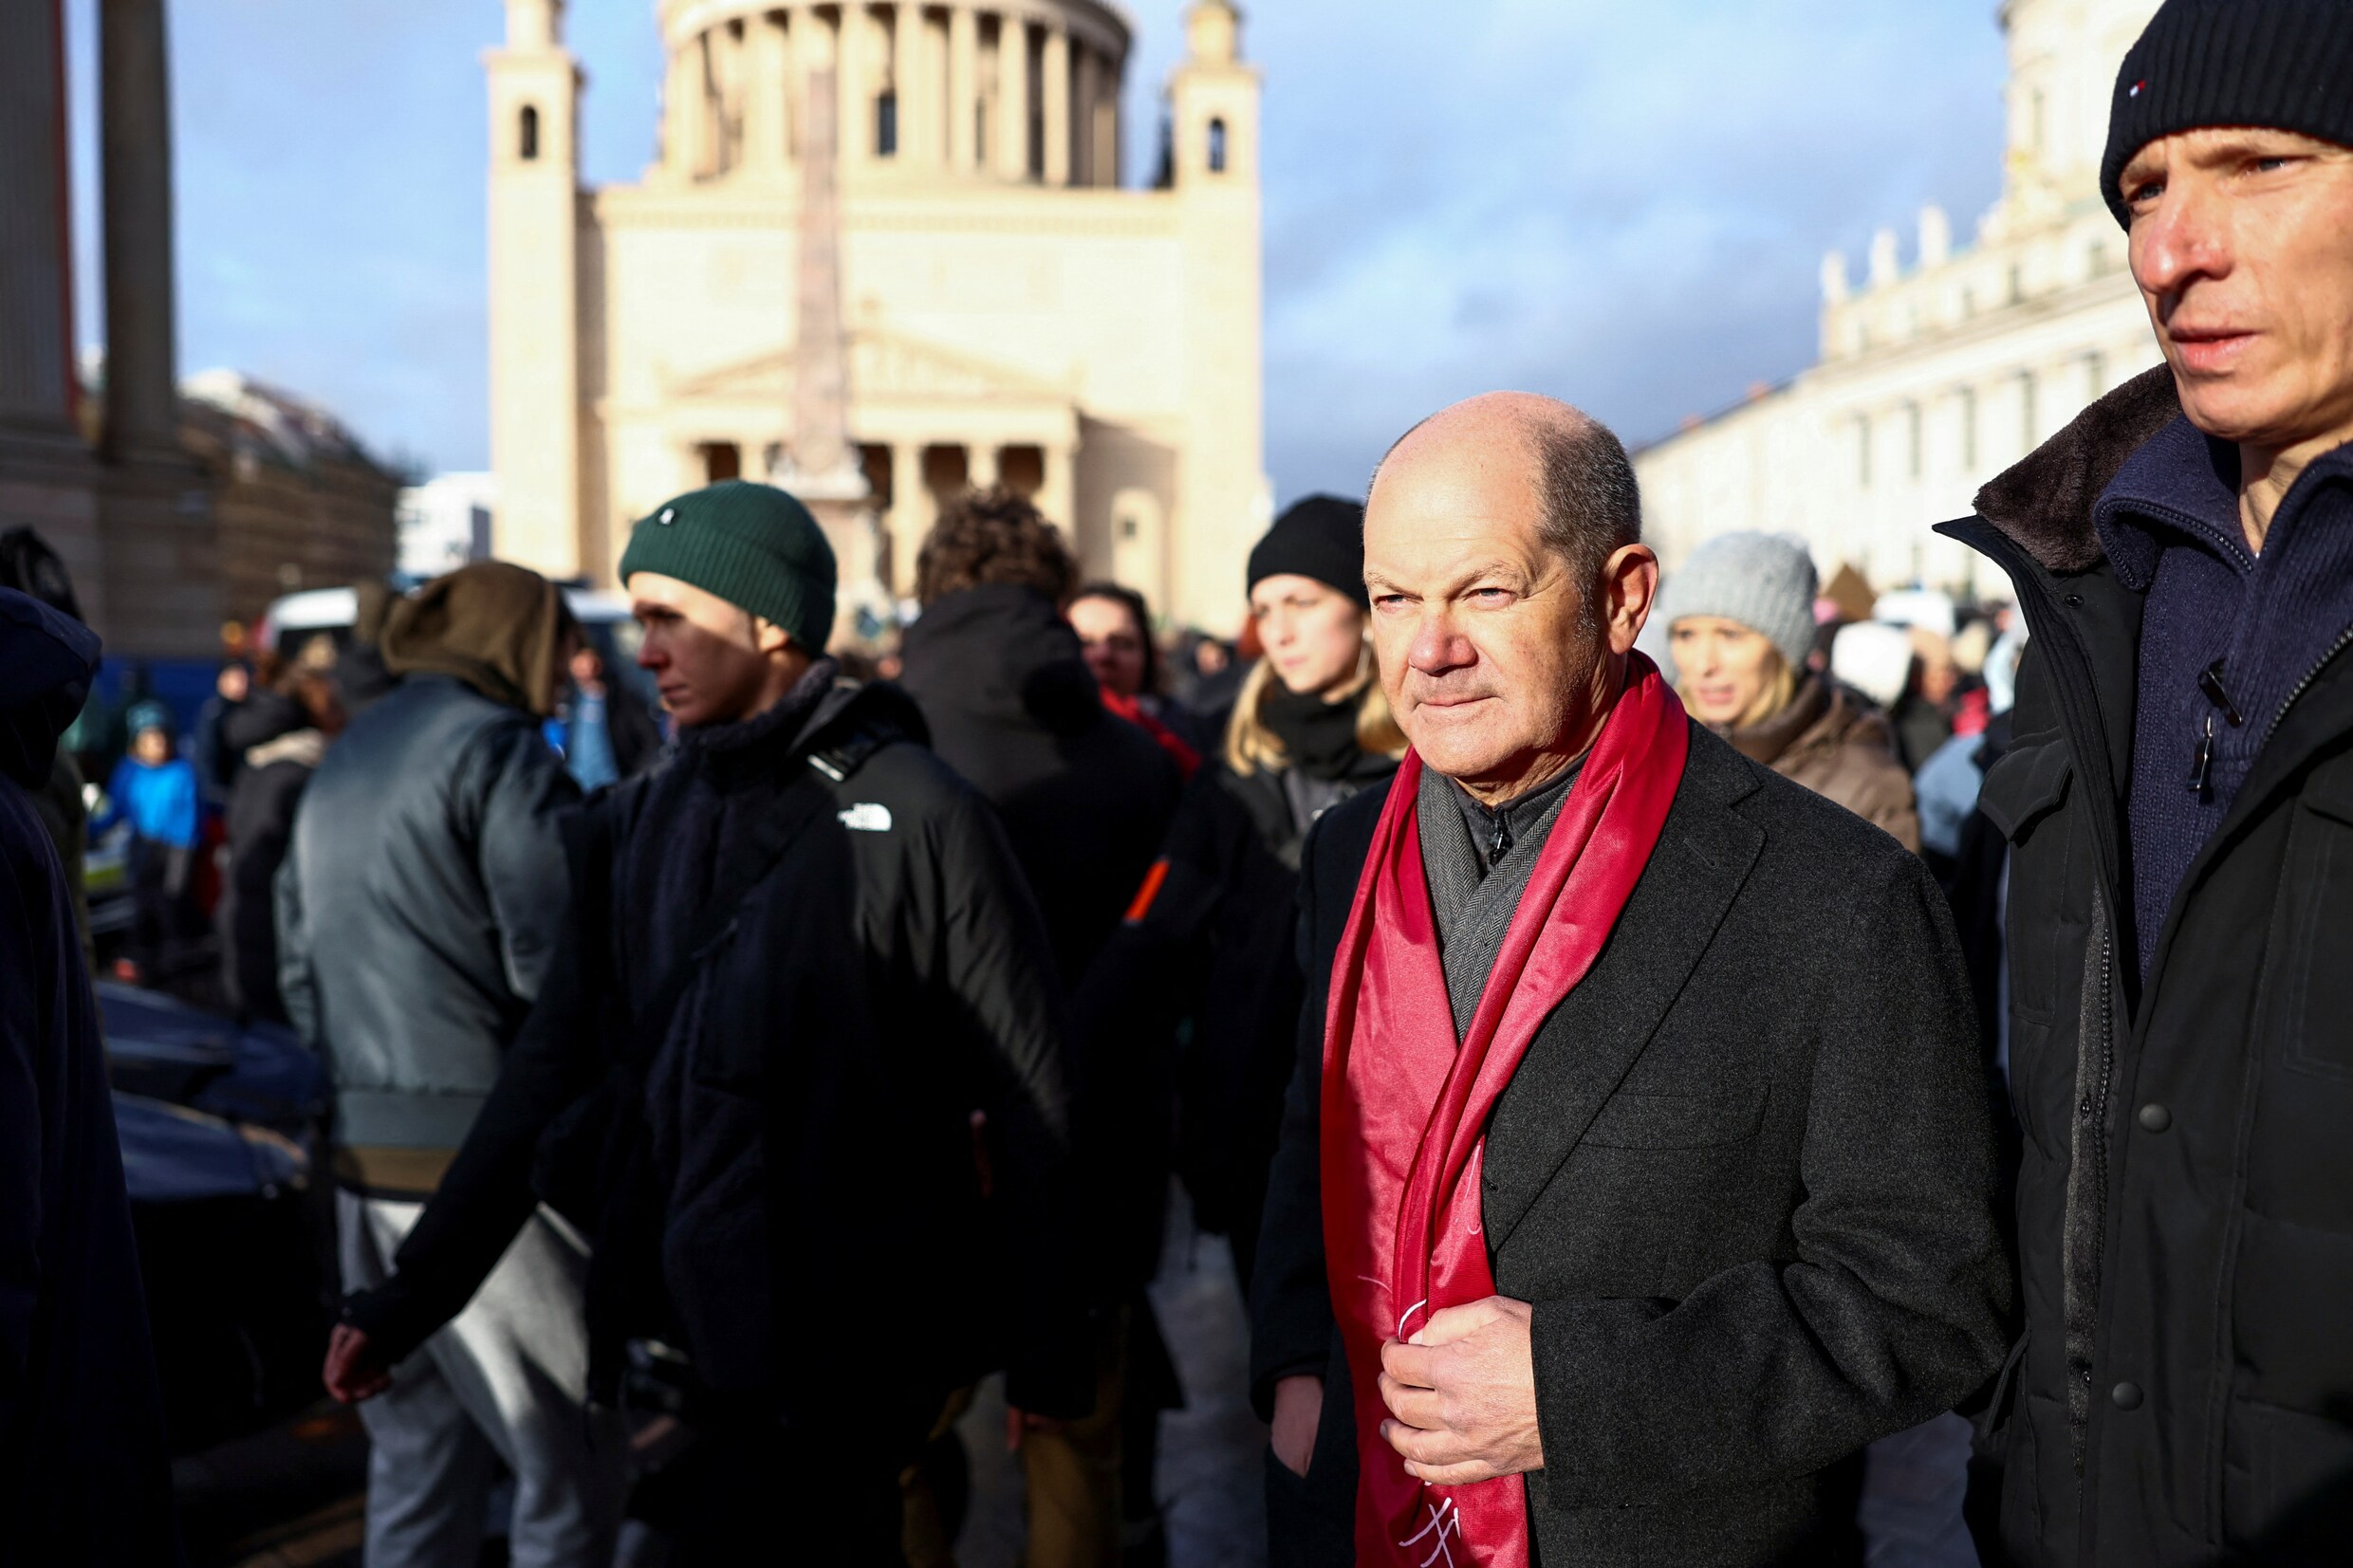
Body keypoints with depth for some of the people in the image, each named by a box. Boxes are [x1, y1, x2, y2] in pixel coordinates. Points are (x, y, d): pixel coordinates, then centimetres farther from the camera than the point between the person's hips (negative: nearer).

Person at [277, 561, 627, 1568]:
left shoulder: (339, 768, 18)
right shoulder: (496, 748, -9)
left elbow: (299, 974, 21)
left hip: (369, 1156, 9)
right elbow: (553, 963, -16)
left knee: (418, 1452, 17)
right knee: (570, 1466, -1)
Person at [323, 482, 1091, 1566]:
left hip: (844, 1355, -5)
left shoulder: (910, 814, -9)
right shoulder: (636, 827, 9)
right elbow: (548, 1075, 12)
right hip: (681, 1338, 5)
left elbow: (1030, 1098, -7)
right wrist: (409, 1299, 8)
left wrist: (1044, 1355, -5)